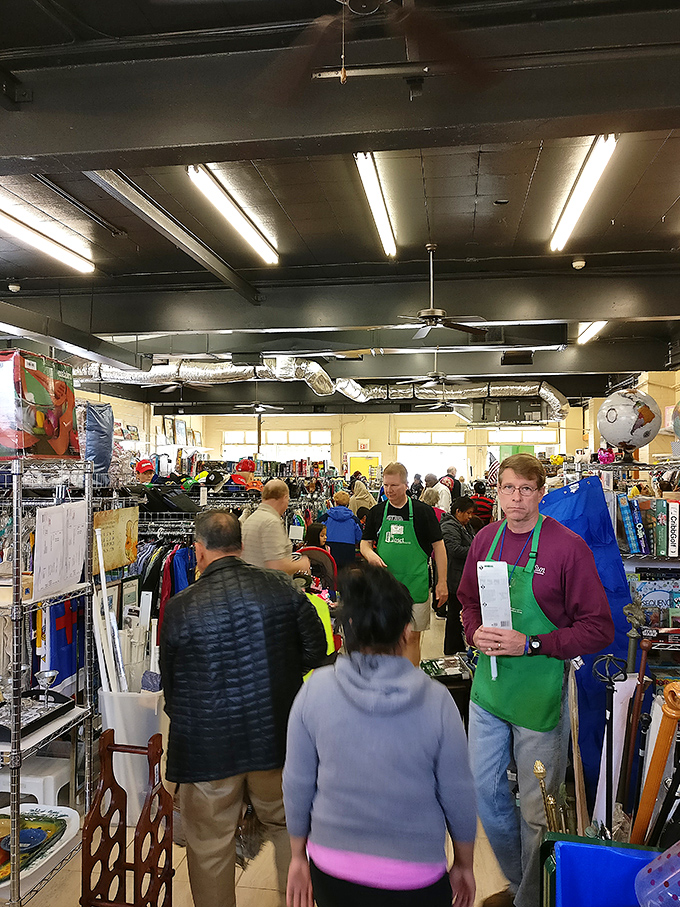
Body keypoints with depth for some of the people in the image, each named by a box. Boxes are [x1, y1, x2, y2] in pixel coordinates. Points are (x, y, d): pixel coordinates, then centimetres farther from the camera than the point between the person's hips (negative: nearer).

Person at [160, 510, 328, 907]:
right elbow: (315, 651, -3)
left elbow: (170, 686, -2)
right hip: (278, 739, 2)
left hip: (207, 746, -2)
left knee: (210, 846, 17)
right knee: (287, 827, 24)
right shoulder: (282, 587, -9)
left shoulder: (180, 608, -13)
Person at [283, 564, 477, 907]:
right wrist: (464, 865, 10)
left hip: (331, 869, 2)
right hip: (413, 879, -1)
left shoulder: (314, 690, -15)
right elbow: (458, 795, -7)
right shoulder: (436, 701, -18)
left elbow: (297, 784, -5)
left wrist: (298, 856, 11)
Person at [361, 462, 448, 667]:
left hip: (415, 585, -2)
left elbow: (438, 546, 1)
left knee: (412, 637, 4)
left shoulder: (423, 511, -2)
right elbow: (365, 543, 14)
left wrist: (442, 582, -4)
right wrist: (370, 554, -10)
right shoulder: (377, 512, 7)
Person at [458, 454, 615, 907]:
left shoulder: (568, 546, -15)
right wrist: (476, 632, -6)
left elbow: (599, 628, -14)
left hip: (540, 694, -5)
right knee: (485, 789, 18)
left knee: (537, 808, 11)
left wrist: (530, 645, -22)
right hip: (489, 687, 5)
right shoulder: (485, 539, 1)